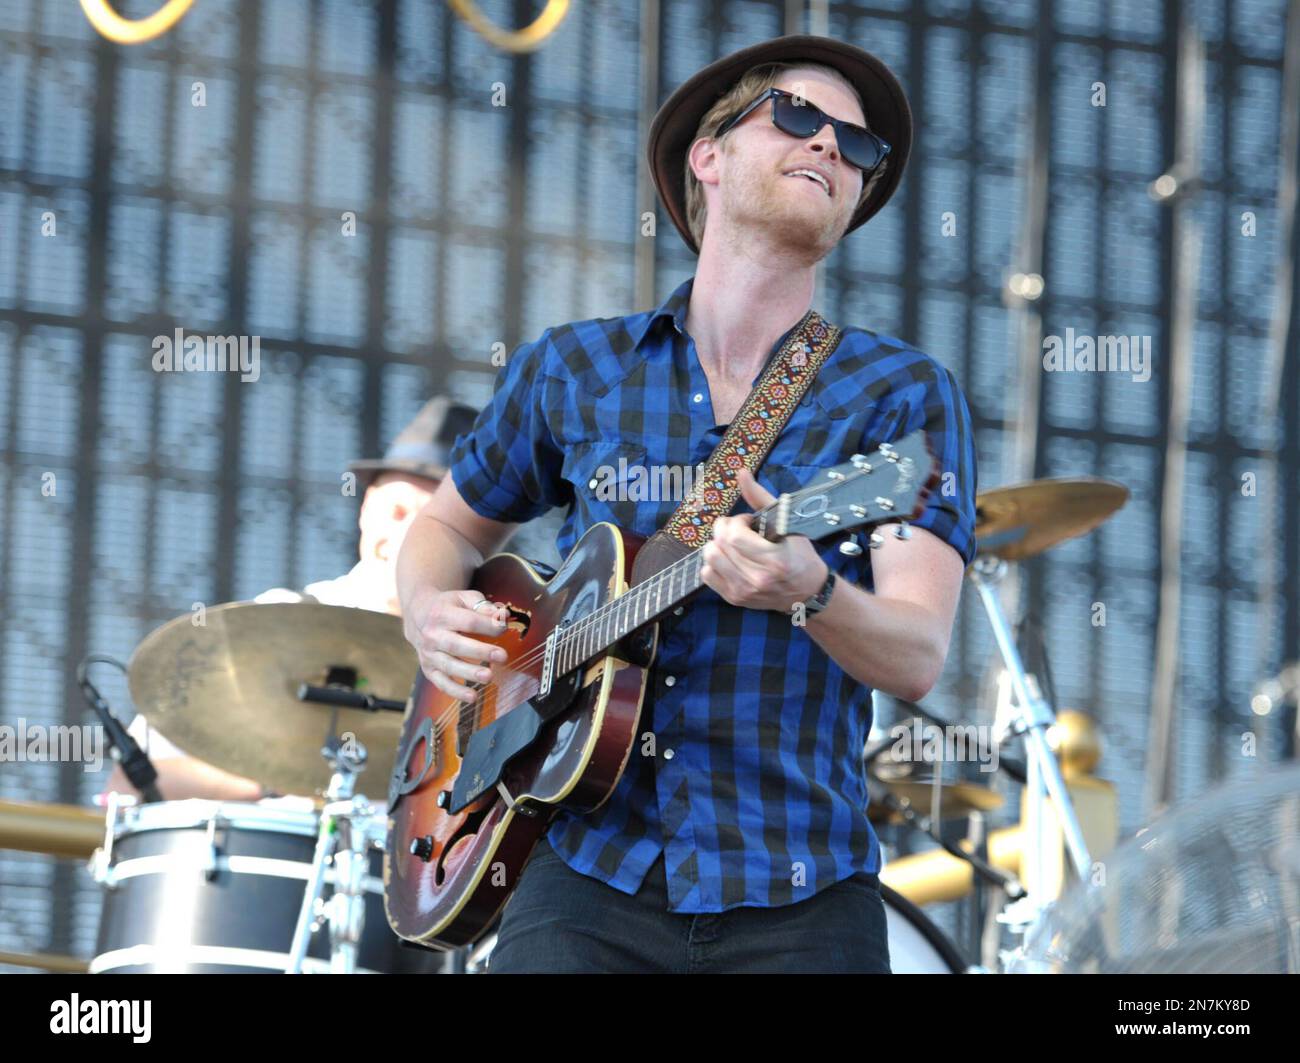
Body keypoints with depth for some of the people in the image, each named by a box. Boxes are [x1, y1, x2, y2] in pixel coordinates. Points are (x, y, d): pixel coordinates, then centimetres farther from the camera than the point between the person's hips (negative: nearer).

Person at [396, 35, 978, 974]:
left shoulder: (903, 394, 2)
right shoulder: (570, 371, 11)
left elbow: (917, 659, -10)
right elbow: (448, 525, 26)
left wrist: (810, 594, -30)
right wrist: (430, 611, 4)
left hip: (796, 903, -1)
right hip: (589, 882, 1)